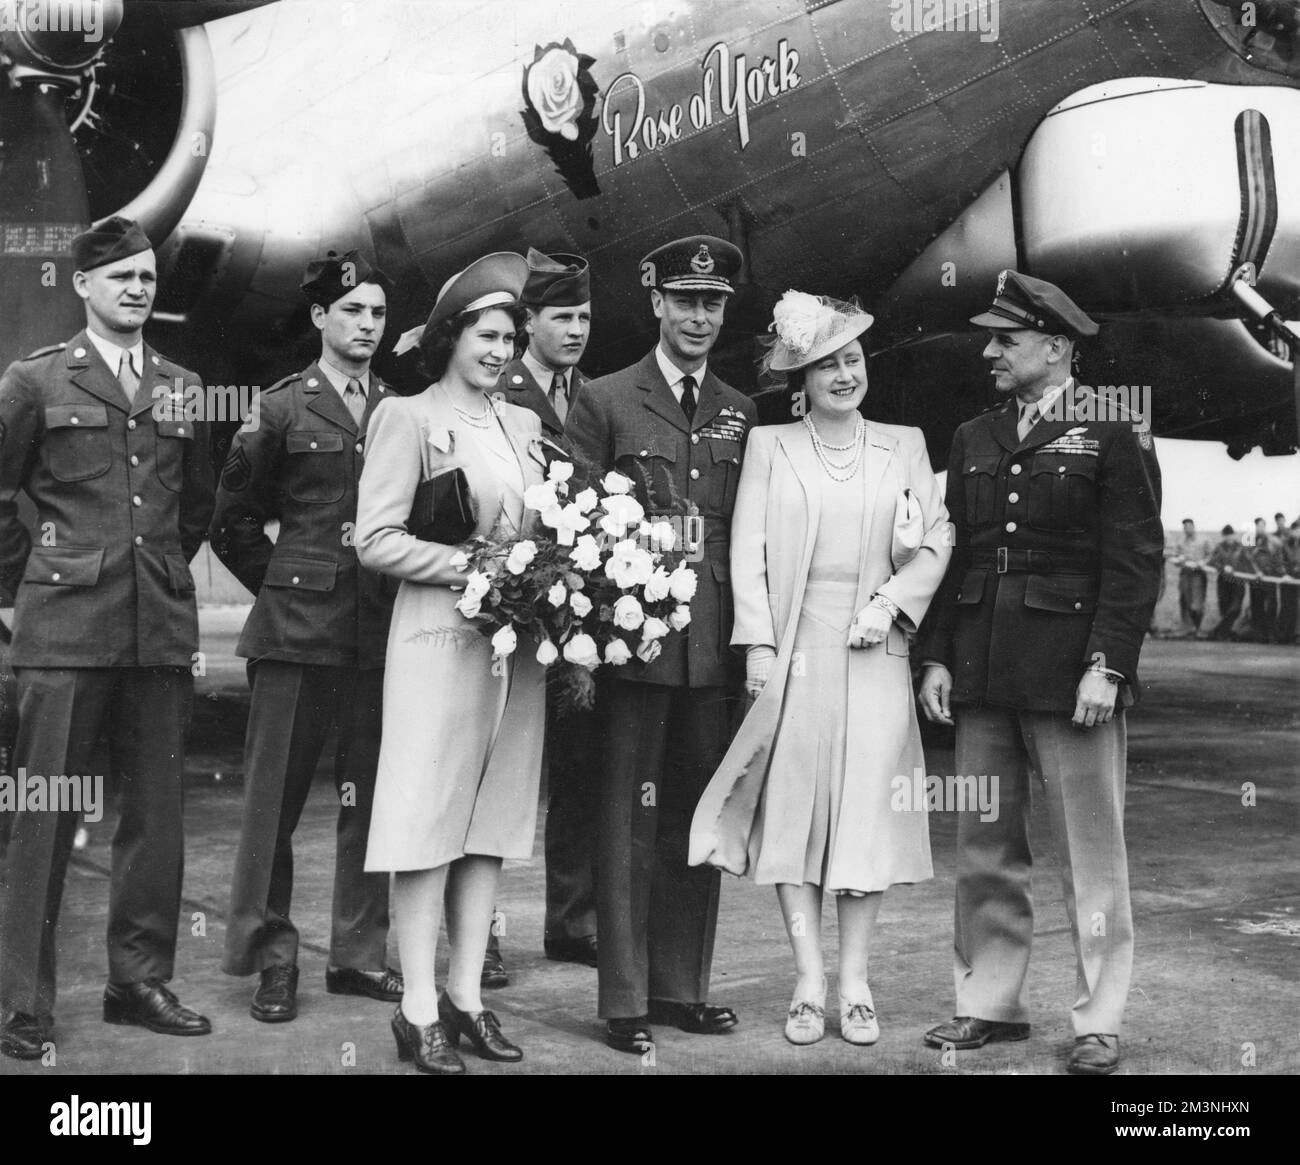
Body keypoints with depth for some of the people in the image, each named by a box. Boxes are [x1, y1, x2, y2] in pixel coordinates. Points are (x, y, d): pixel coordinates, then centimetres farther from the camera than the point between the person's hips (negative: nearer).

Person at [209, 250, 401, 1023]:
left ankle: (361, 954, 18)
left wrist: (404, 592, 6)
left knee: (372, 796, 7)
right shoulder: (282, 409, 3)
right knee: (276, 793, 0)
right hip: (299, 629, -3)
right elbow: (234, 522, 7)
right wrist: (286, 586, 5)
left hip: (384, 630, 3)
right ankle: (271, 958, 11)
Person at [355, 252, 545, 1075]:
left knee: (491, 821, 8)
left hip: (518, 643, 6)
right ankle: (419, 1009, 4)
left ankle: (467, 998, 15)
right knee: (430, 819, -3)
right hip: (442, 637, -6)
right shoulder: (408, 416, -3)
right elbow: (376, 540, -10)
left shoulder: (524, 423, 15)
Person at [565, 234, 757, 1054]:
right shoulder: (606, 401, 2)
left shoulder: (740, 415, 14)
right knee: (631, 820, 0)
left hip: (716, 646, 4)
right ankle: (625, 1001, 7)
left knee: (698, 818, 9)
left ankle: (683, 987, 20)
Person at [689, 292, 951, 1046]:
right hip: (794, 650, -1)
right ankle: (810, 984, 7)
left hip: (875, 652, 1)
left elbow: (938, 540, 7)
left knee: (868, 813, 0)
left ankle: (855, 983, 10)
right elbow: (748, 553, 1)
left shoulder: (904, 445, 11)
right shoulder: (769, 446, 7)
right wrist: (759, 645, -8)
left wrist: (892, 601, -9)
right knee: (793, 810, 0)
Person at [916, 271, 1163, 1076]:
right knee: (984, 851, 10)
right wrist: (937, 656, 7)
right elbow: (952, 554, 15)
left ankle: (1099, 1023, 11)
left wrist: (1106, 667, -15)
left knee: (1092, 855, 2)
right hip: (983, 675, 6)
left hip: (1072, 673, -5)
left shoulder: (1115, 435, -2)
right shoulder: (974, 440, 15)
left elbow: (1135, 560, -8)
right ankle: (991, 1003, 22)